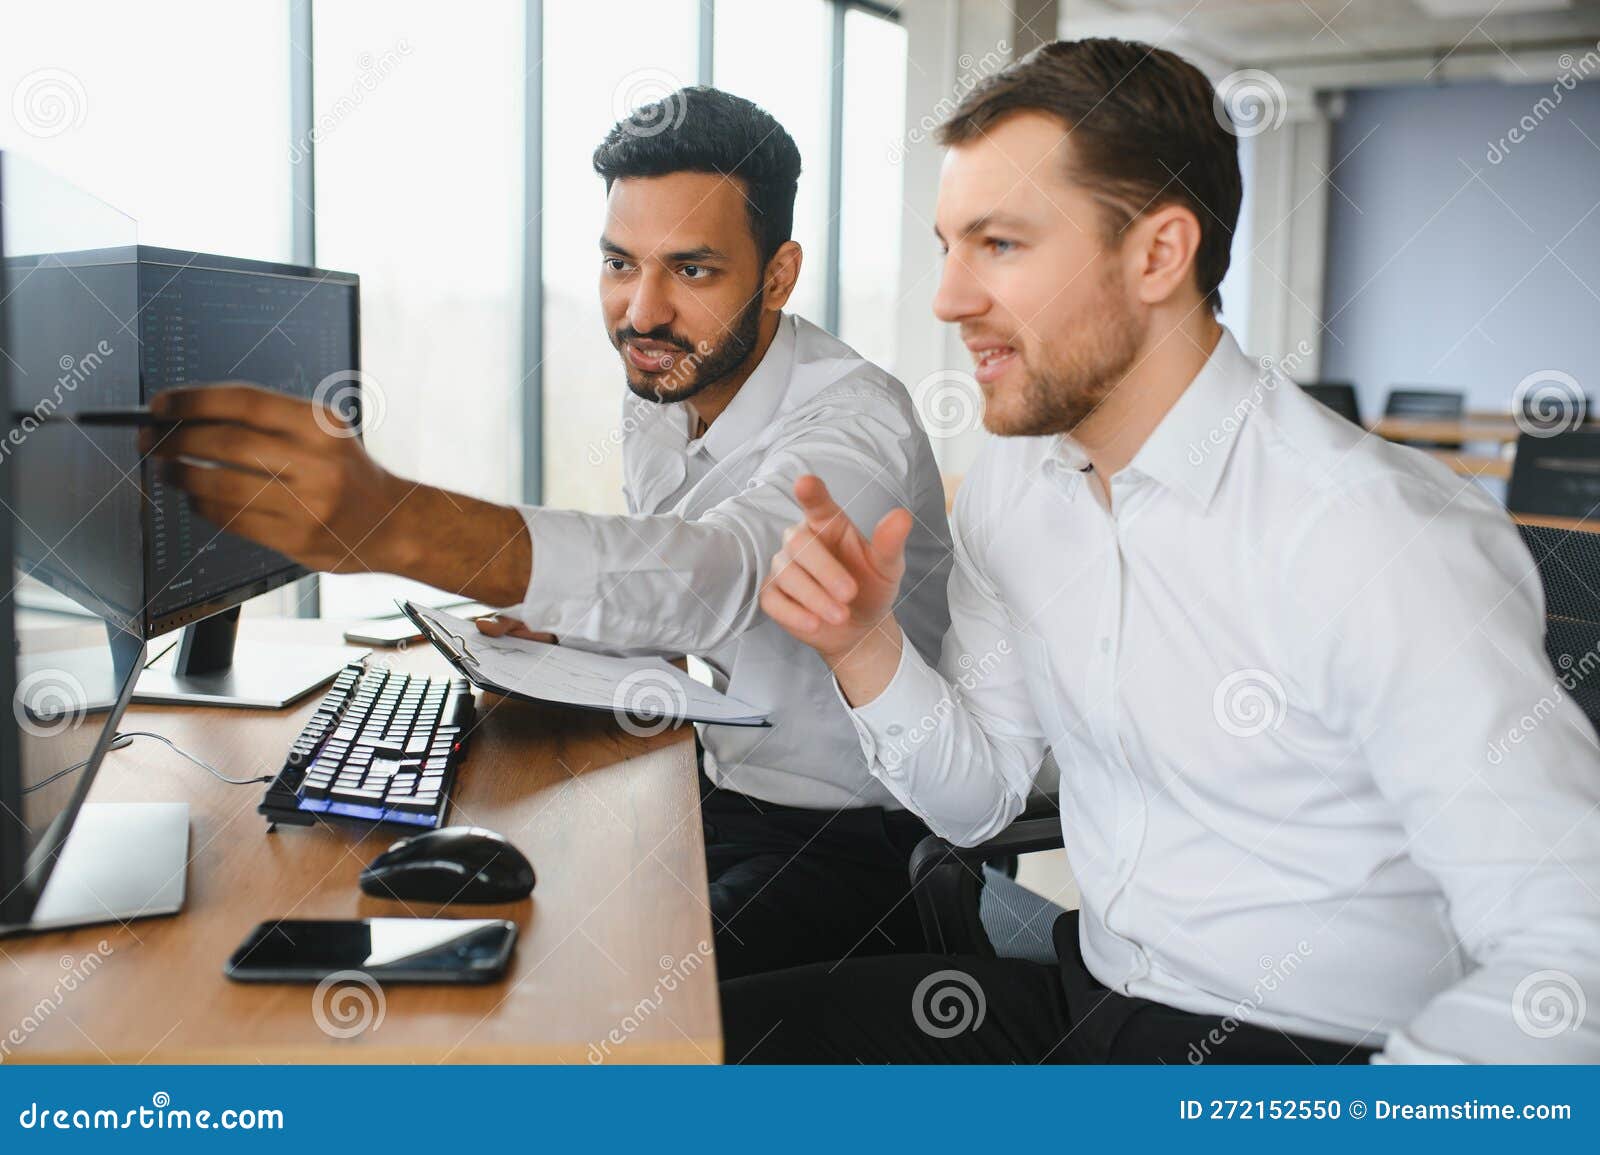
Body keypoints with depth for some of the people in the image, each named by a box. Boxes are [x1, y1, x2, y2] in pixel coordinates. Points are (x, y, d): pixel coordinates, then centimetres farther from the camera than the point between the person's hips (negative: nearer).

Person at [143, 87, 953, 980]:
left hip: (855, 839, -7)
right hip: (716, 790, 7)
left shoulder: (855, 420, -25)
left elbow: (718, 571, -45)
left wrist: (393, 523, -56)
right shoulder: (659, 396, 3)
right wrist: (565, 620, -6)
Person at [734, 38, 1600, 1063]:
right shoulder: (1011, 486, 1)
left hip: (1315, 1049, -6)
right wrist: (866, 643, -10)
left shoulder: (1383, 537, -24)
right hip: (1084, 996, 6)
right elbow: (980, 799, 7)